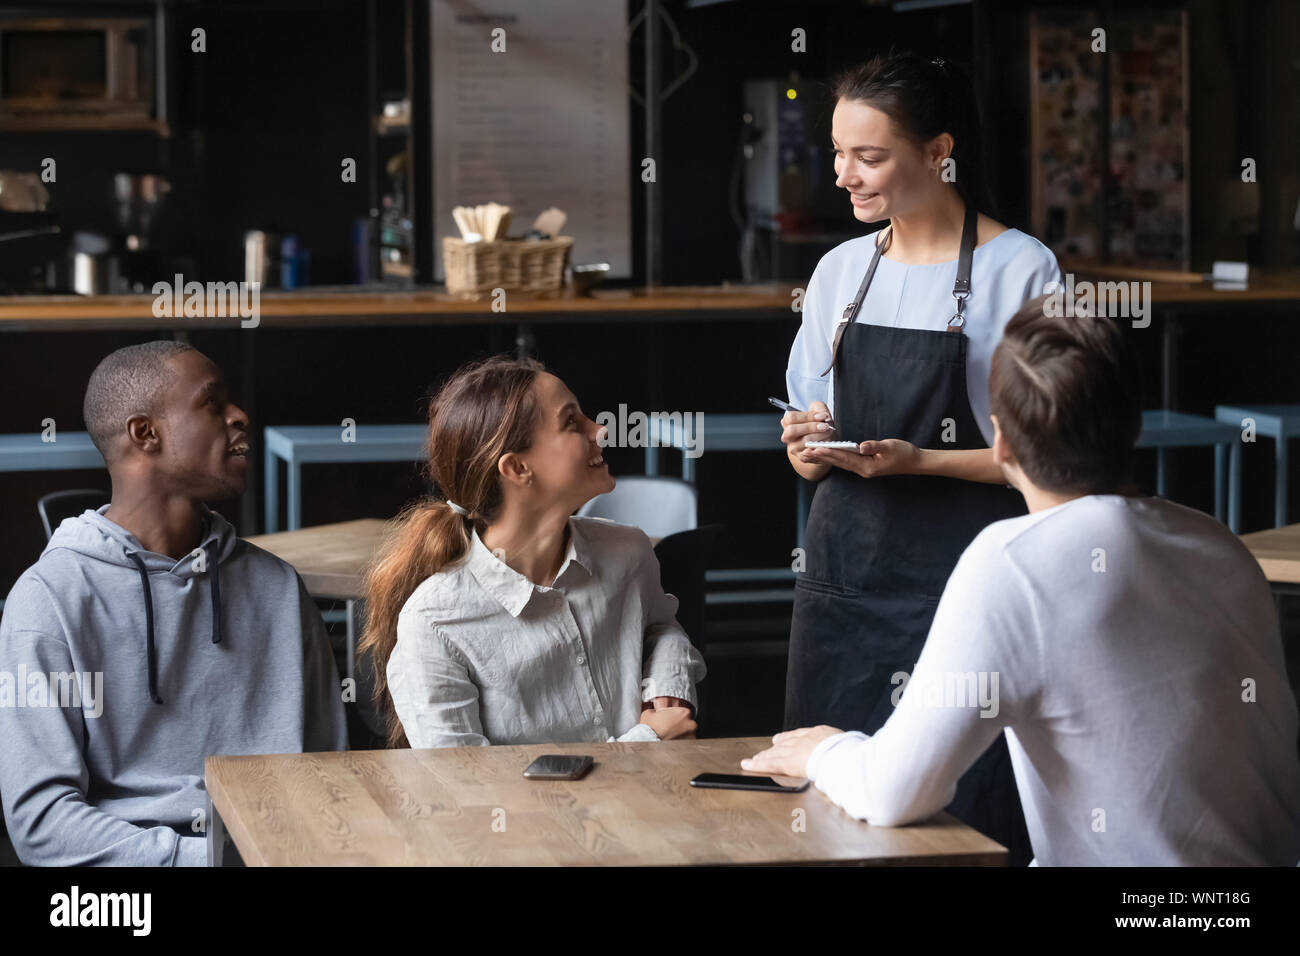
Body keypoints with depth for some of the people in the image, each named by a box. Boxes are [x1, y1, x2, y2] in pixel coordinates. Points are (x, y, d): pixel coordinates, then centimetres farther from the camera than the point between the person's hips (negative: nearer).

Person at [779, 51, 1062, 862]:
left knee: (965, 808, -8)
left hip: (962, 574, -5)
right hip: (846, 569, 5)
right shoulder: (840, 271, 12)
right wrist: (808, 445, -4)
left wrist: (919, 461, -17)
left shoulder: (1022, 271, -5)